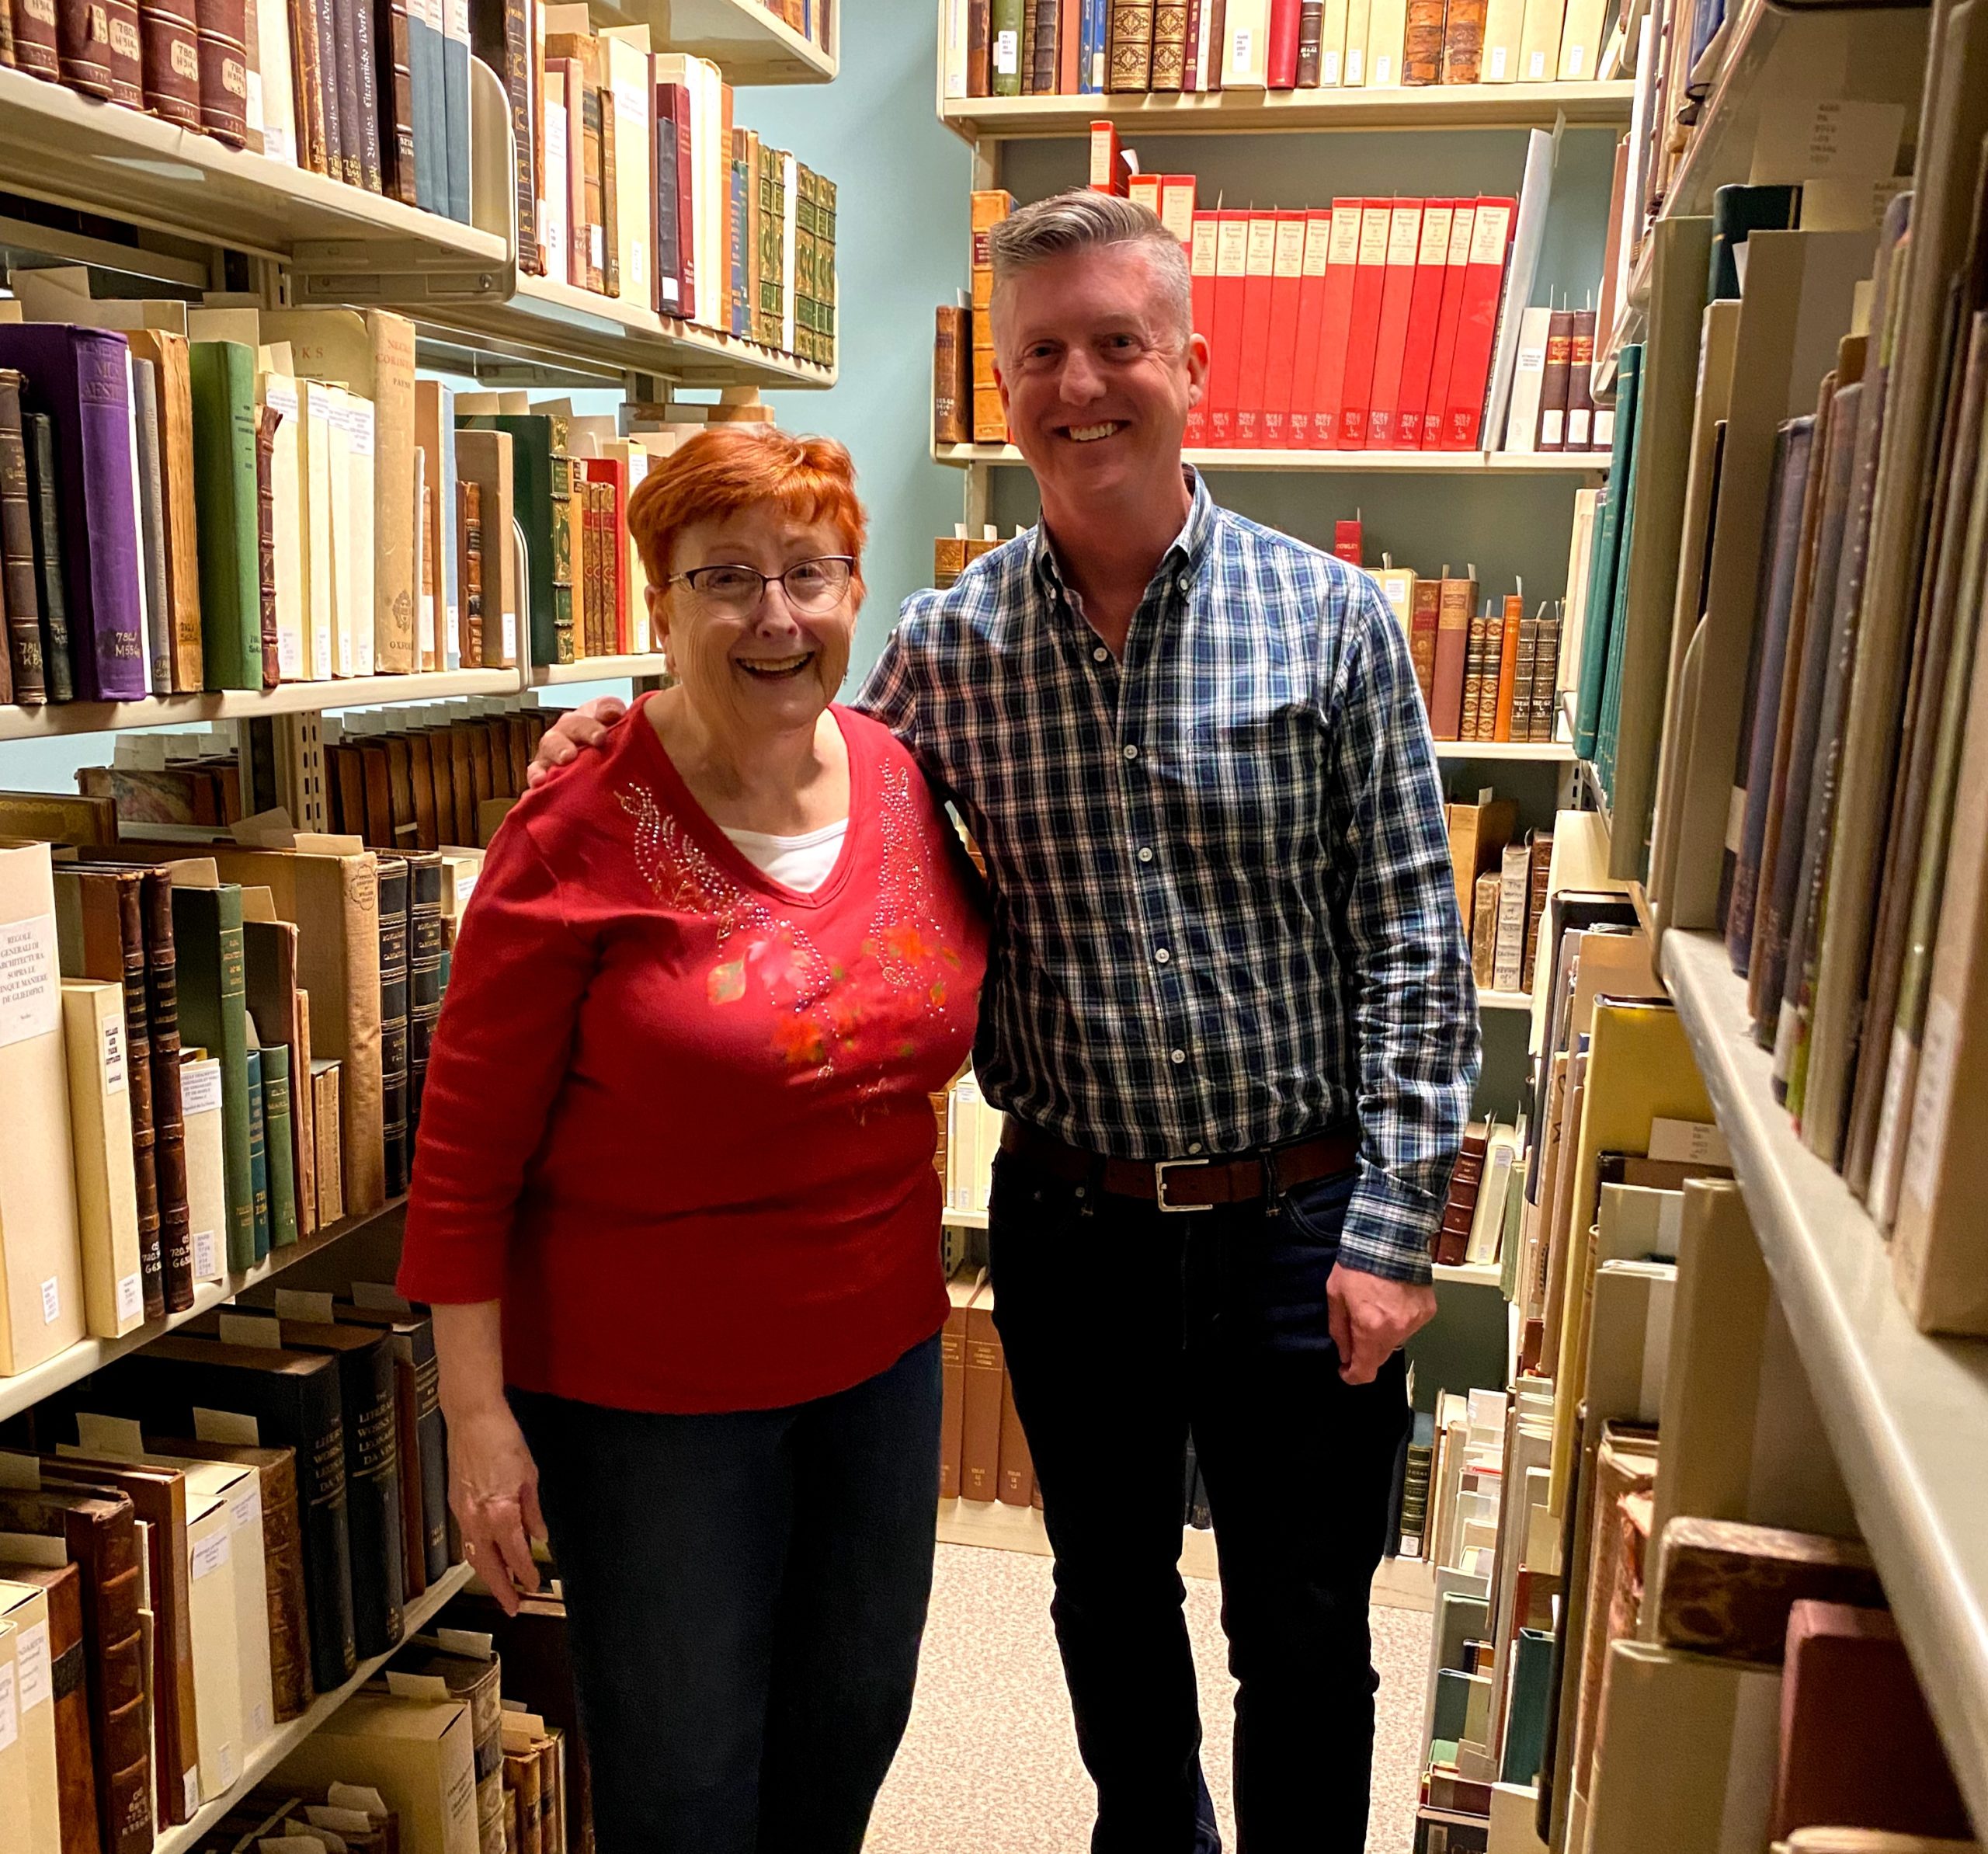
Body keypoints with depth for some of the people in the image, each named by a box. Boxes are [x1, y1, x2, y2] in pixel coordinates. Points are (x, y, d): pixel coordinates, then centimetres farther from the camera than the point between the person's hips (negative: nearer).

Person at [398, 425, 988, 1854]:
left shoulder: (907, 783, -3)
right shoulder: (584, 834, -18)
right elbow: (468, 1149, -13)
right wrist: (479, 1413, -12)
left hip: (881, 1349, 5)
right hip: (652, 1387, -5)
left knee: (857, 1721, 24)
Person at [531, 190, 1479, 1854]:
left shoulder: (1332, 620, -8)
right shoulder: (944, 649, -3)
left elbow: (1413, 949, -8)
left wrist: (1389, 1231, -12)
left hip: (1297, 1227, -2)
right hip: (1070, 1228, 2)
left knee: (1305, 1641, 15)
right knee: (1111, 1606, 23)